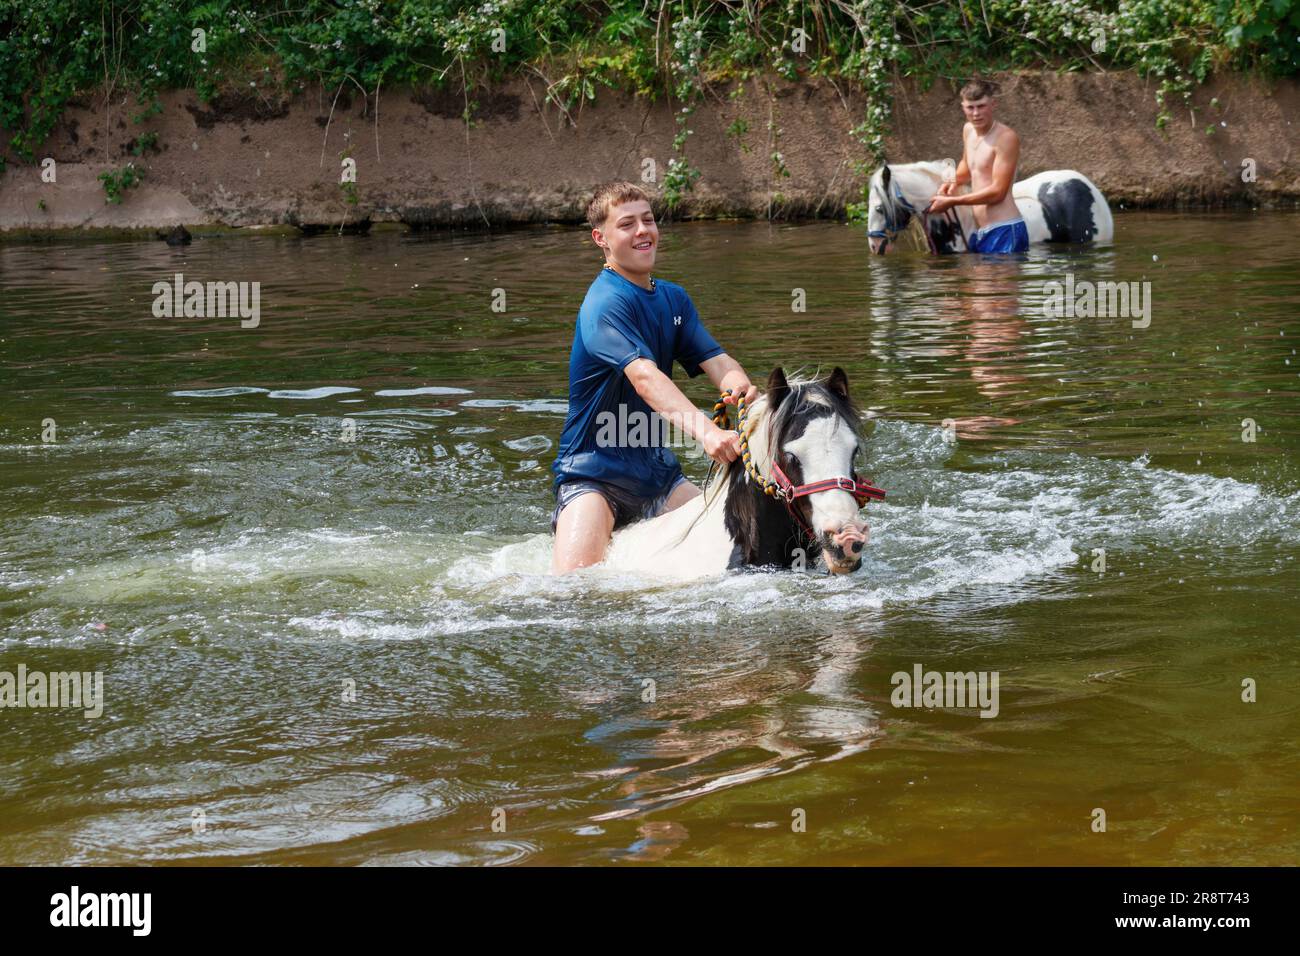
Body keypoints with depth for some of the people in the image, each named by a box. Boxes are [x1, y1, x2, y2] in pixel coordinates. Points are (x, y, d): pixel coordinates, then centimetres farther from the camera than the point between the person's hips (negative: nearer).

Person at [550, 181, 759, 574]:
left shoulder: (674, 299, 10)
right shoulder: (605, 304, -18)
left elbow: (715, 360, -2)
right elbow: (645, 377, -32)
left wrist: (740, 386, -27)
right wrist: (706, 431, -47)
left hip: (656, 467, 8)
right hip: (593, 472, -8)